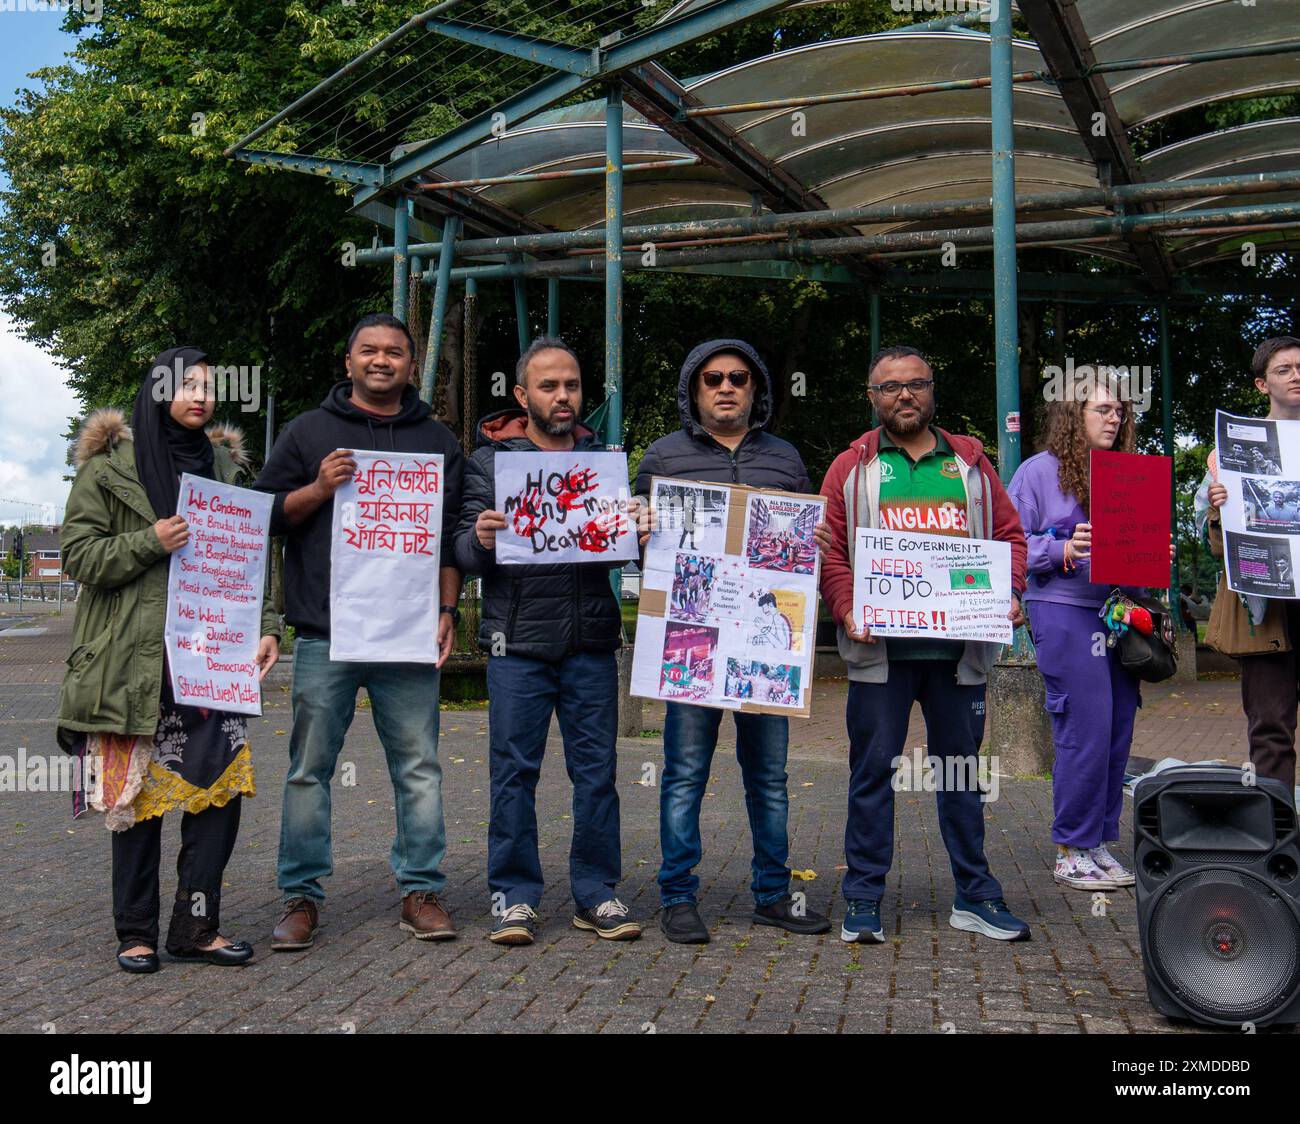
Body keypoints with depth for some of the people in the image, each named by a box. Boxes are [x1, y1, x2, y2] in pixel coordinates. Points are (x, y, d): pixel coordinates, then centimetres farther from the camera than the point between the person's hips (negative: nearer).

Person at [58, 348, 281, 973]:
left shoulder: (224, 465, 16)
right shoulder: (108, 467, 3)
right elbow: (79, 556, -1)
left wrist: (266, 625, 3)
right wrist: (150, 541, -16)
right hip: (134, 660, -3)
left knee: (222, 783, -3)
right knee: (138, 794, 1)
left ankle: (196, 927, 8)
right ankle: (136, 932, 14)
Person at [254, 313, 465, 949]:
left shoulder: (437, 442, 15)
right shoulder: (309, 432, 11)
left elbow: (451, 536, 13)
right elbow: (266, 514, 8)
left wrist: (447, 612, 3)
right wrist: (319, 488, -9)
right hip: (324, 633, -1)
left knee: (418, 768, 3)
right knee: (310, 769, 3)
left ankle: (421, 892, 13)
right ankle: (301, 896, 12)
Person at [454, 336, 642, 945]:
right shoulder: (489, 459, 6)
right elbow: (465, 552, 0)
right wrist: (480, 539, -22)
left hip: (592, 642, 3)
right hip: (517, 642, -2)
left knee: (597, 769, 5)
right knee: (514, 770, 1)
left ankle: (596, 893, 16)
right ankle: (514, 896, 12)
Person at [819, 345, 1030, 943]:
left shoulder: (971, 462, 13)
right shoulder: (851, 467, 7)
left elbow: (1010, 535, 14)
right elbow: (829, 550, 2)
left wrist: (1009, 594, -4)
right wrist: (847, 611, -12)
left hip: (960, 648, 2)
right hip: (880, 648, -2)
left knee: (963, 770, 10)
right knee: (873, 771, 2)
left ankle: (975, 897, 22)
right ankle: (863, 900, 12)